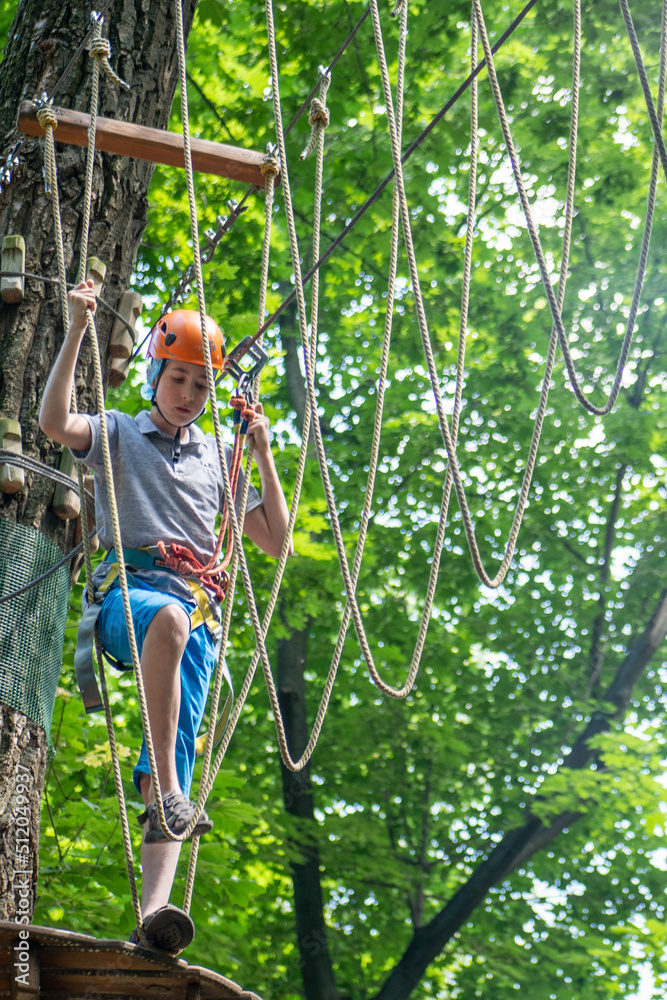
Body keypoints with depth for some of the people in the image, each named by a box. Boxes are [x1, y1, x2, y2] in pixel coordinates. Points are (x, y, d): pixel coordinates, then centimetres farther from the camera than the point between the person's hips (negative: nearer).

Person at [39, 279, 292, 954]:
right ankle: (164, 793, -44)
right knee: (168, 616, -41)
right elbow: (53, 423, -3)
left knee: (178, 757, -18)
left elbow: (275, 542, 22)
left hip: (198, 611, 3)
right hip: (128, 590, -3)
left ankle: (155, 909, -32)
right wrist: (76, 330, -7)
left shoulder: (218, 460, 27)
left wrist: (264, 454, 15)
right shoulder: (118, 435, 19)